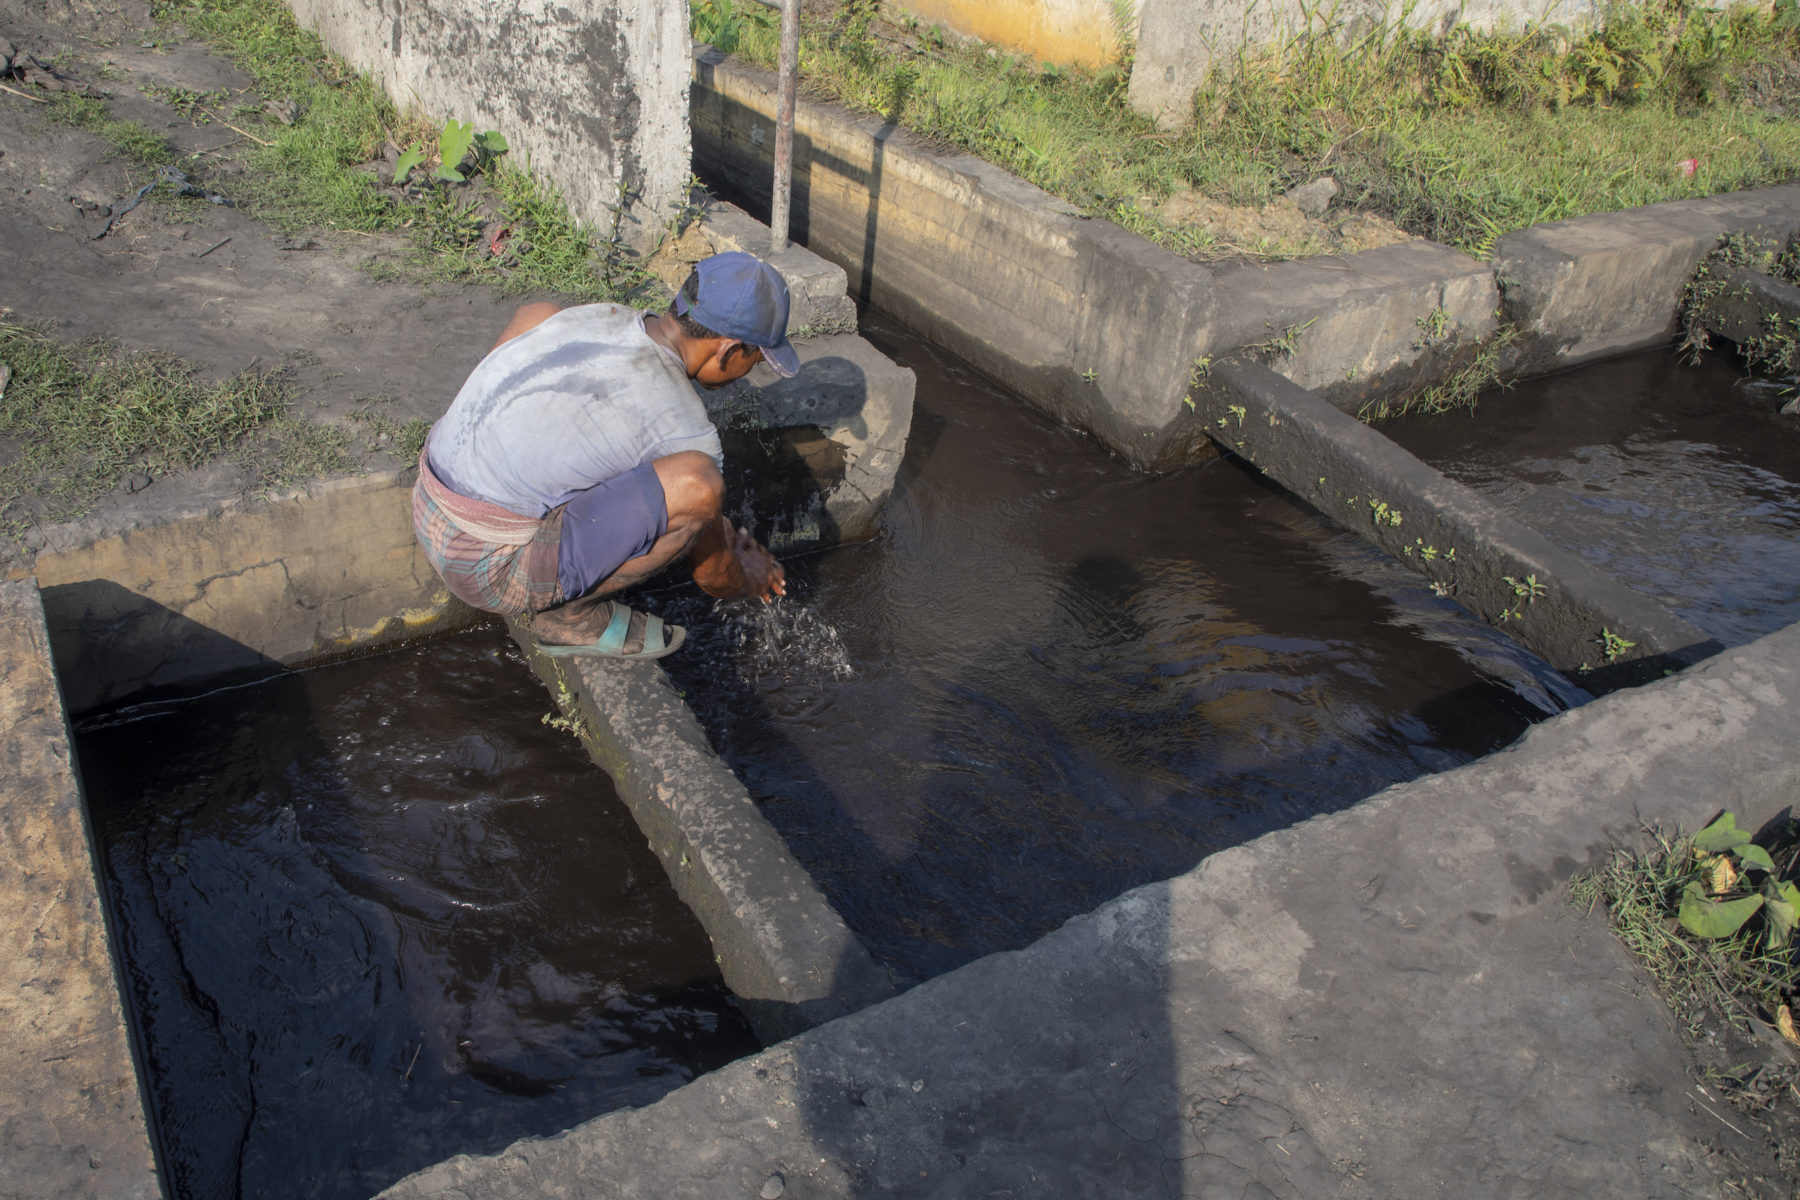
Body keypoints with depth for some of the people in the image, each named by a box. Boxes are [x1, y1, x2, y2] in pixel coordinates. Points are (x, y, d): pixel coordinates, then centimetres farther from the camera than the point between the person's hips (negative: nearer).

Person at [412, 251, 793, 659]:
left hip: (429, 512, 8)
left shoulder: (601, 316, 5)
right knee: (697, 485, -25)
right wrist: (748, 582, 28)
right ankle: (573, 613, -1)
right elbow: (712, 574, 2)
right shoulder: (685, 433, -14)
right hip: (490, 570, -8)